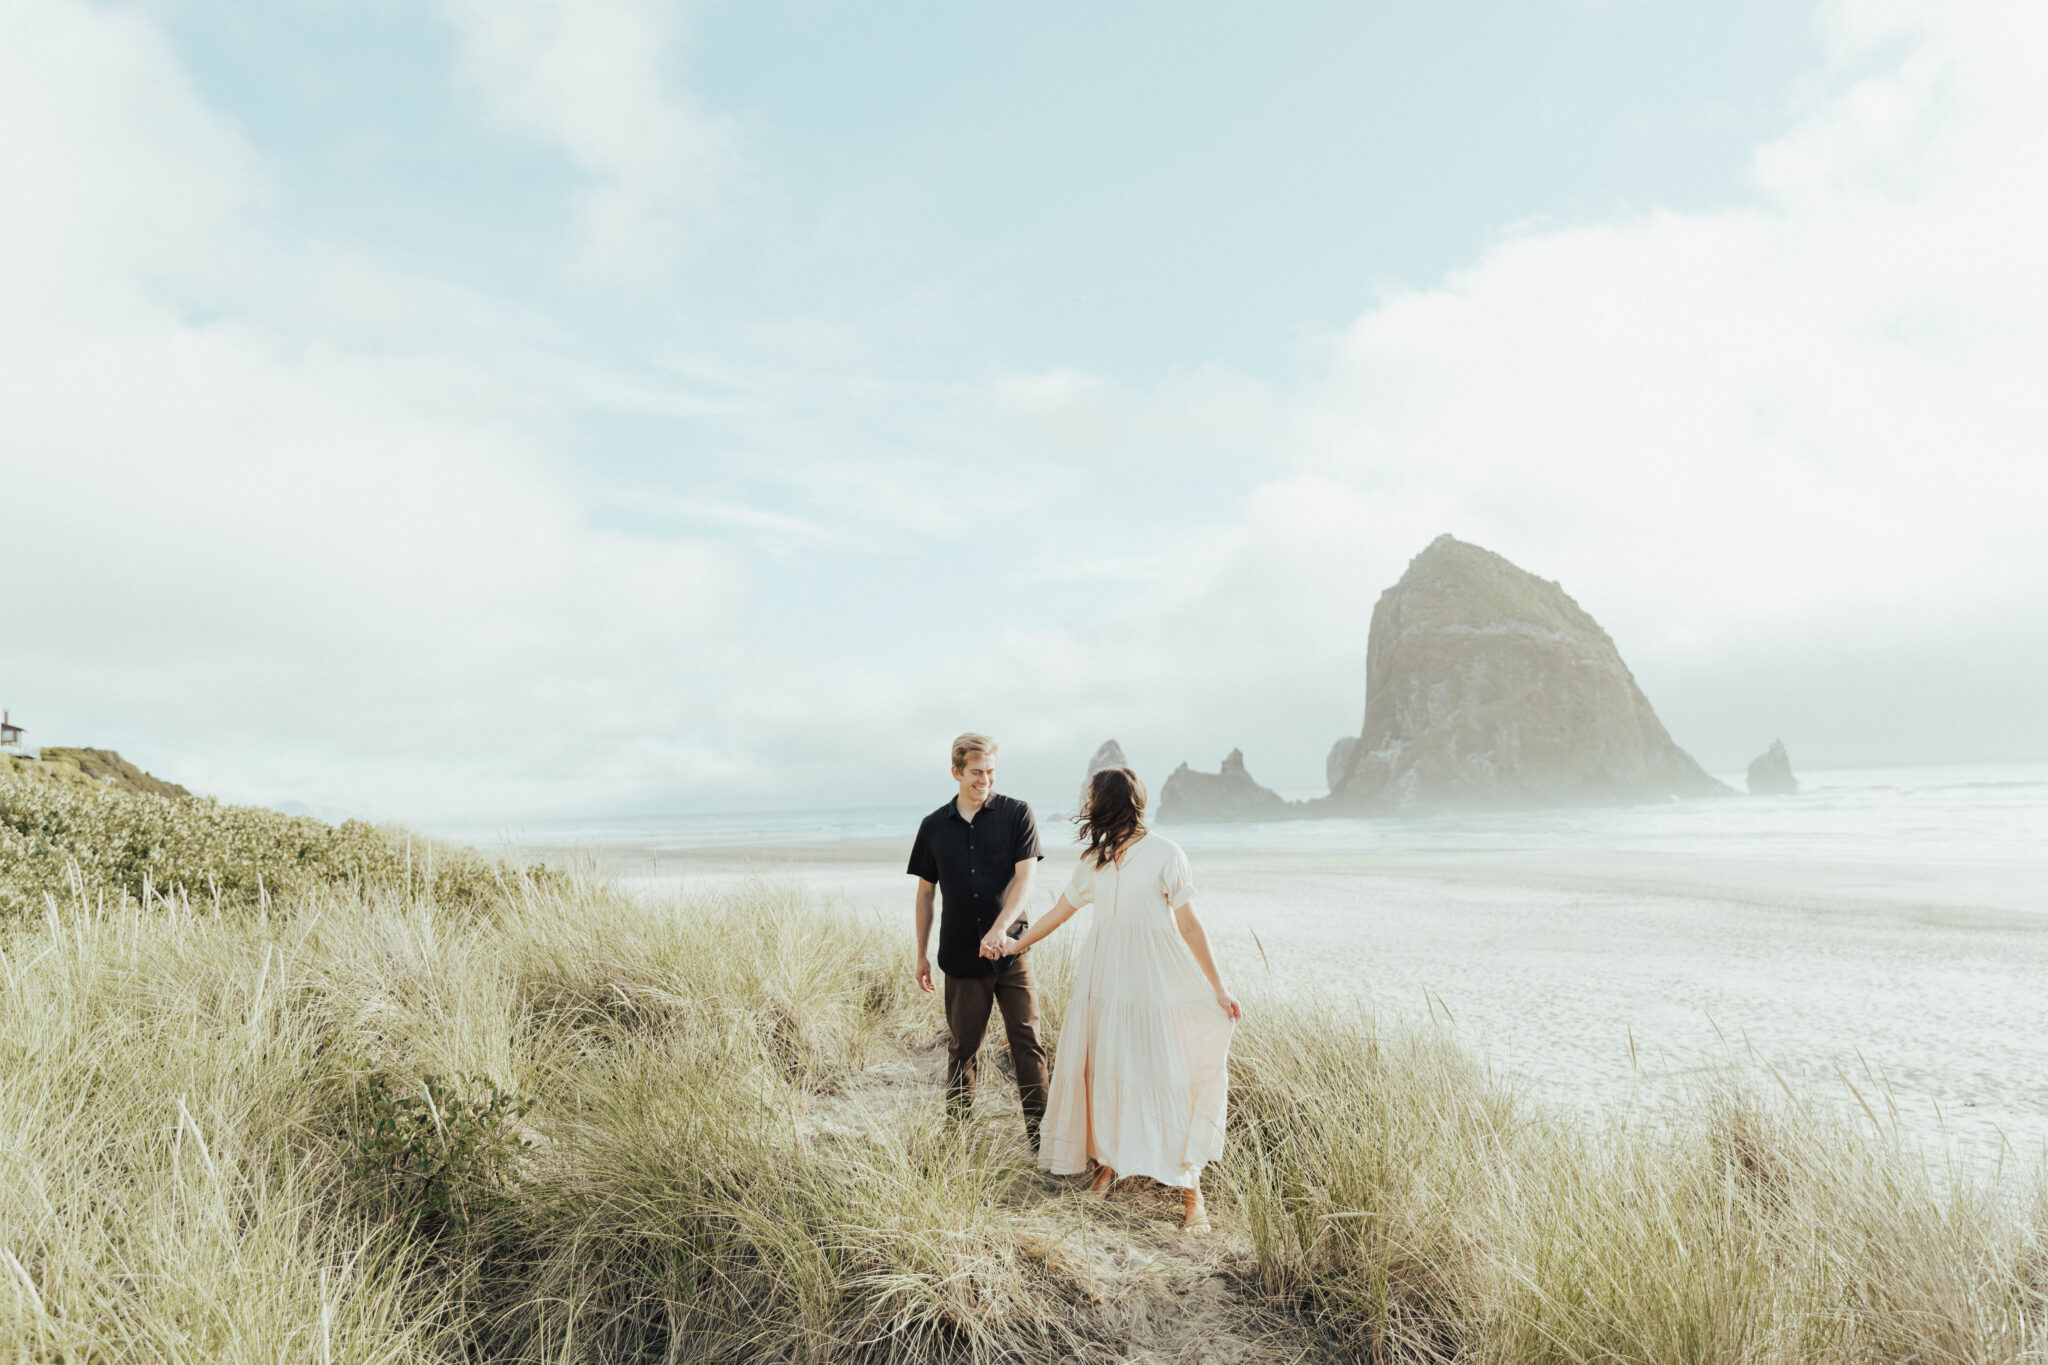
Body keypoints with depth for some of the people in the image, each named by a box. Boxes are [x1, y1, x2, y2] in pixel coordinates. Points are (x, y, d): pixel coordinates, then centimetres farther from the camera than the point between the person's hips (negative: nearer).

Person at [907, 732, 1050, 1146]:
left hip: (1011, 950, -1)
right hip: (961, 955, 2)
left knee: (1028, 1044, 1)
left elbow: (1025, 879, -10)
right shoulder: (934, 826, 5)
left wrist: (1000, 927, -24)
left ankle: (1039, 1134, 11)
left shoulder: (1017, 814, -2)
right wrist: (922, 955, 12)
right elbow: (925, 893, 12)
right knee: (962, 1048, 9)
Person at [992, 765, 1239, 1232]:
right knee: (1104, 1069, 8)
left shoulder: (1164, 854, -9)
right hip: (1105, 978, 5)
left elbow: (1188, 925, -7)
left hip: (1154, 979, -5)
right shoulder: (1096, 858, 8)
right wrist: (1017, 944, 24)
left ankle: (1191, 1189, 7)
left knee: (1165, 1075, -2)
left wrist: (1218, 988, -7)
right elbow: (1062, 910, 19)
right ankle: (1108, 1163, 26)